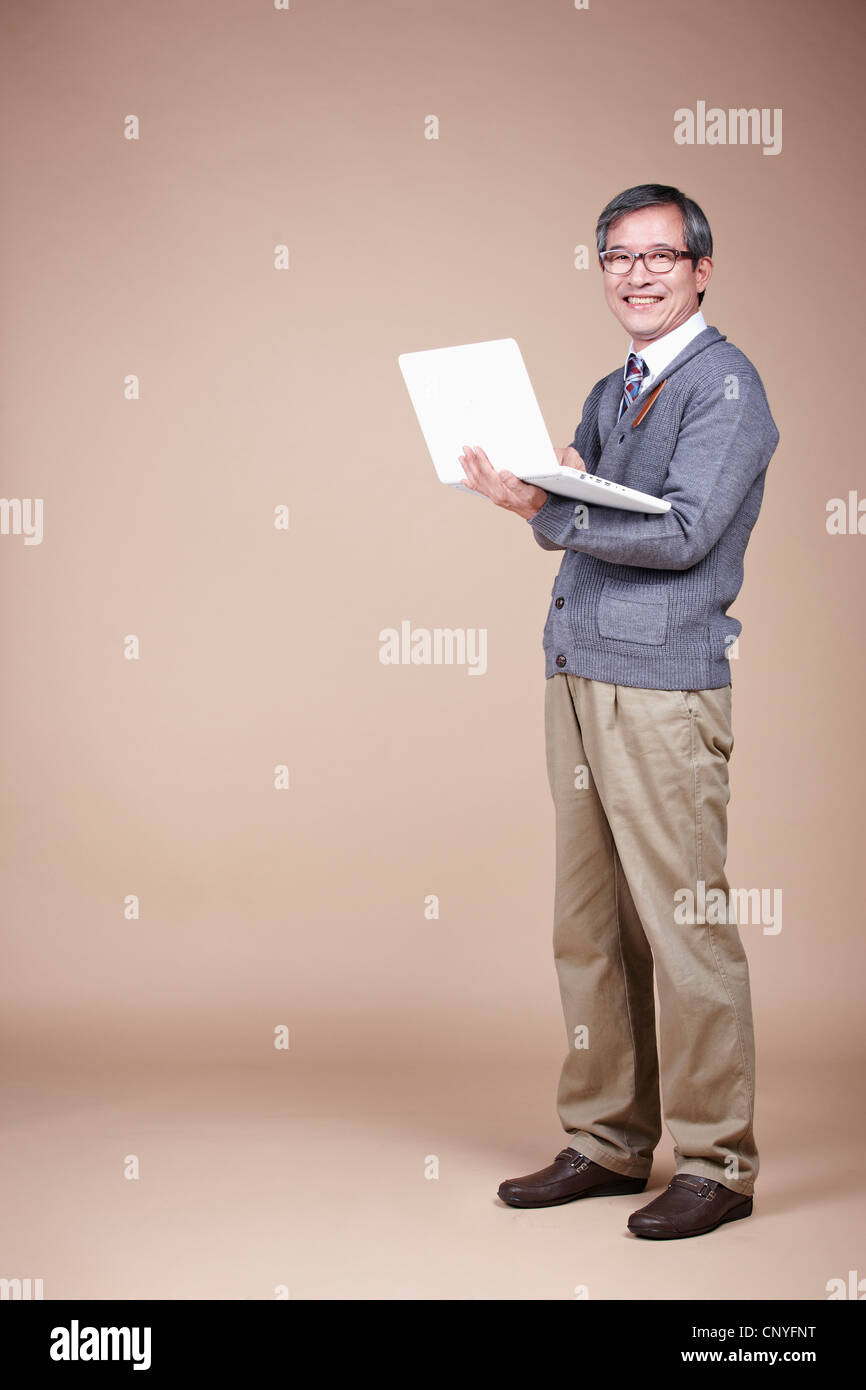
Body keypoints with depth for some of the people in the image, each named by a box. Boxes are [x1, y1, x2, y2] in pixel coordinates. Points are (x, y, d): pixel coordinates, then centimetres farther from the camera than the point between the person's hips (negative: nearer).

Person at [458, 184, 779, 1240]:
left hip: (662, 685, -8)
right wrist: (545, 490, -5)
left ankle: (716, 1164, 5)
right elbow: (576, 518, 15)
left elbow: (685, 533, -16)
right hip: (576, 675, 8)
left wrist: (551, 513, -19)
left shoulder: (725, 384, -4)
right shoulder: (609, 392, 21)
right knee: (589, 924, 11)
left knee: (685, 926, -5)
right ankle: (606, 1142, 21)